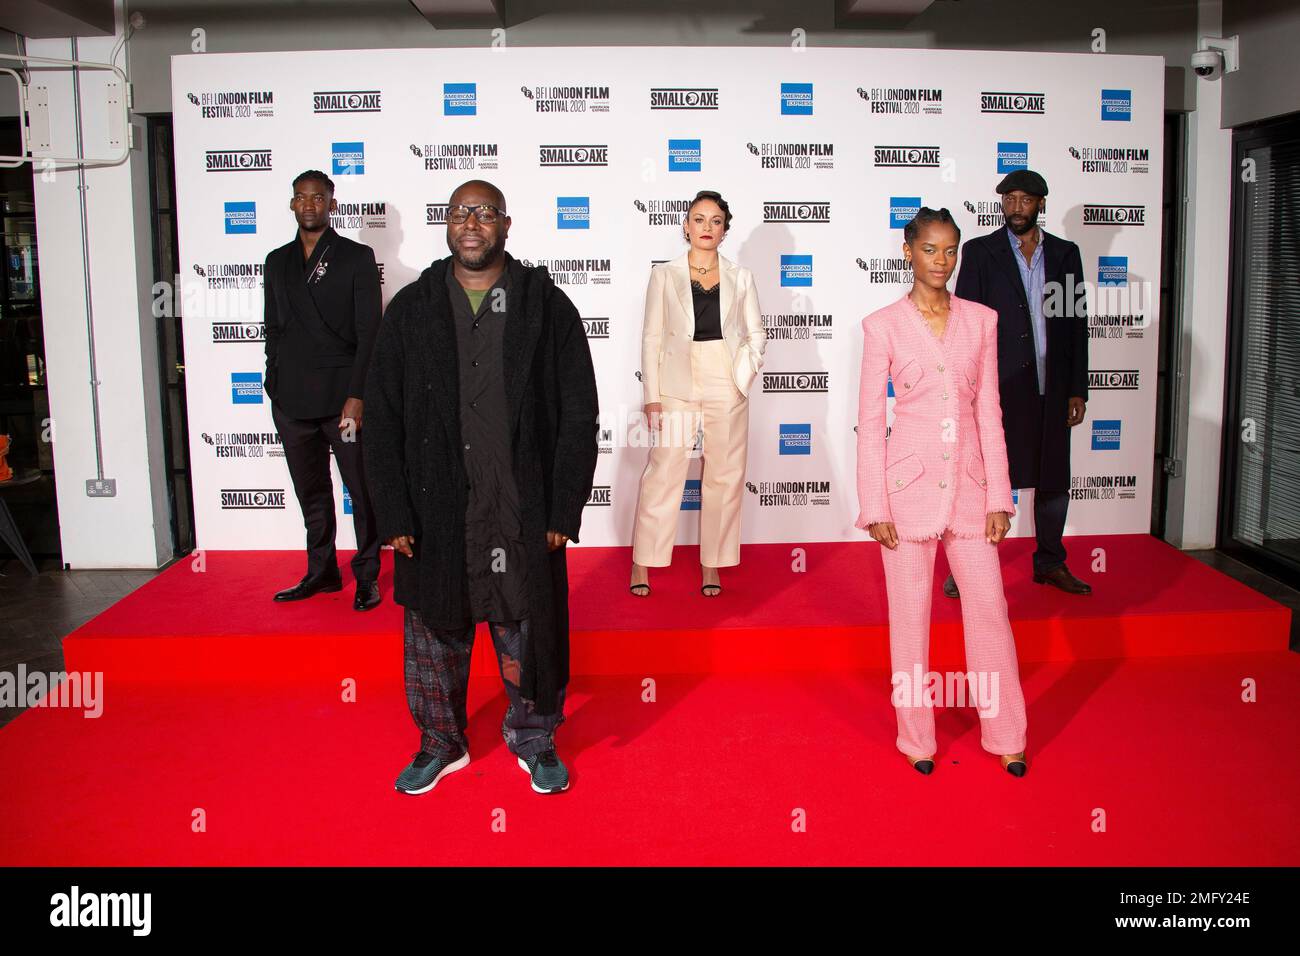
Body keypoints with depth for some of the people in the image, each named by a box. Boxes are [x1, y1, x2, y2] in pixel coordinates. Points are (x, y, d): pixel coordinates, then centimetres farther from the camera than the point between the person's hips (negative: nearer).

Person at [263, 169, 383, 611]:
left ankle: (367, 576, 12)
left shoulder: (357, 257, 1)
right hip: (292, 401, 5)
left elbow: (369, 331, -5)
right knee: (311, 492, 13)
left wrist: (357, 395, -13)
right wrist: (274, 388, 10)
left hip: (343, 398, -4)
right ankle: (321, 572, 24)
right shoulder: (277, 262, 15)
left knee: (362, 491, 1)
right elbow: (273, 330, 18)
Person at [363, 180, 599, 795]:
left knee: (527, 635, 10)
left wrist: (563, 512, -6)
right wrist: (394, 515, -4)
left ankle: (534, 740, 31)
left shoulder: (547, 307, 0)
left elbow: (579, 415, -1)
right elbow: (382, 419, 3)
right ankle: (440, 742, 34)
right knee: (435, 634, 14)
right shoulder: (411, 310, 4)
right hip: (434, 516, 2)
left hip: (523, 514, -1)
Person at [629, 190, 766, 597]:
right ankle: (642, 563, 7)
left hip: (726, 384, 2)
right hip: (677, 383, -2)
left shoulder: (740, 277, 9)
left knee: (724, 474, 4)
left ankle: (711, 564, 15)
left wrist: (748, 365, -9)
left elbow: (756, 331, 11)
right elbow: (652, 337, 2)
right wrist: (652, 396, -4)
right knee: (663, 472, -3)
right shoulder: (665, 275, 5)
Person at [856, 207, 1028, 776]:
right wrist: (874, 507, -7)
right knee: (910, 616, 6)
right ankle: (916, 738, 22)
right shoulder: (883, 325, -2)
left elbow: (989, 413, 7)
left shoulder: (981, 320, 6)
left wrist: (998, 496, 3)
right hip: (909, 483, -2)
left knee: (989, 609, 7)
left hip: (968, 482, 3)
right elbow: (869, 420, -2)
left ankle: (1005, 735, 23)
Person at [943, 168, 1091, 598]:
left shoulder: (1065, 253, 10)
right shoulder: (980, 251, 1)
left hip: (1051, 388, 4)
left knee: (1053, 479, 11)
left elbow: (1078, 323, 10)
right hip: (998, 386, -3)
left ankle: (1050, 563, 25)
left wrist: (1078, 389, 5)